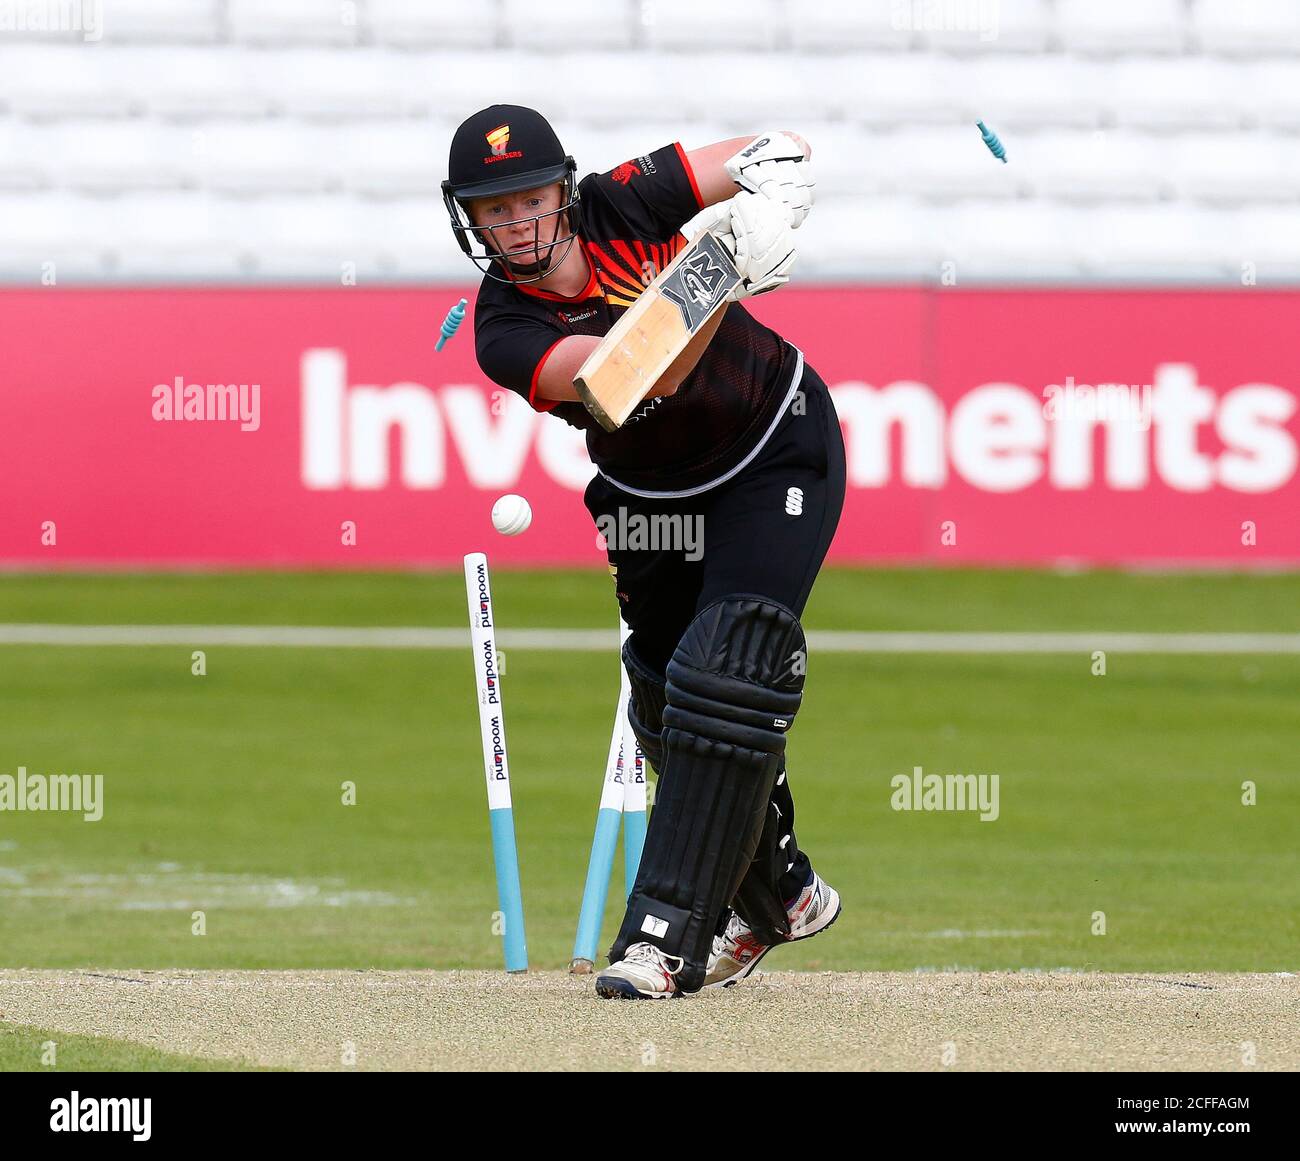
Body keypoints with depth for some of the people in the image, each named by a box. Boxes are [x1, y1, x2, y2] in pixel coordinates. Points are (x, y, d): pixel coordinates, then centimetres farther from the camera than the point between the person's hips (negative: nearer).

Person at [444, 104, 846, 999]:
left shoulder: (620, 207, -20)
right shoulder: (505, 332, -23)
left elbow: (783, 154, -12)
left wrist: (763, 215, -33)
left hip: (778, 455, -3)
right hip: (650, 495, 3)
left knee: (724, 681, -18)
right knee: (667, 703, 10)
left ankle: (668, 933, -20)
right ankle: (778, 896, 36)